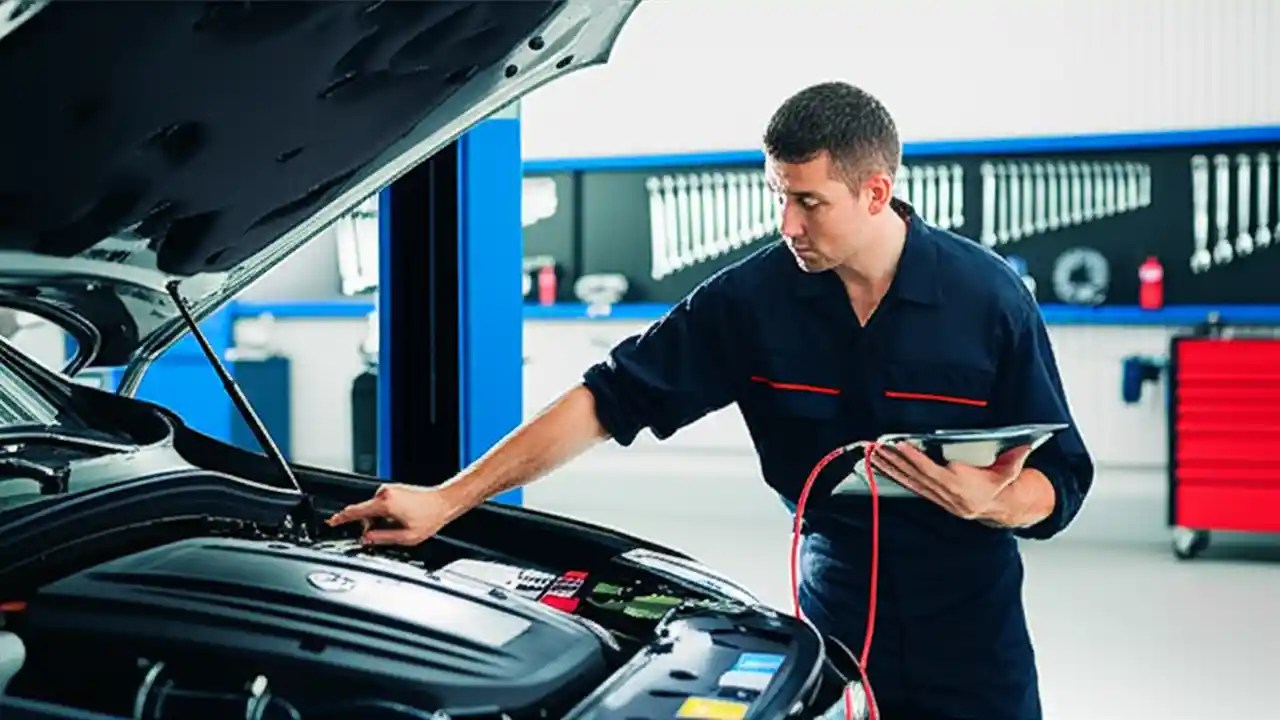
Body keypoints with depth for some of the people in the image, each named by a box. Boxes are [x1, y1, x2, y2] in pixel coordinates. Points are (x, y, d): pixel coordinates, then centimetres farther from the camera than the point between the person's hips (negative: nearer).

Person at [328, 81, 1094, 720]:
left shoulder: (990, 296, -13)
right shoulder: (754, 298, -10)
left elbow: (1062, 478, -7)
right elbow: (606, 400, -10)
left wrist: (988, 500, -31)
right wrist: (448, 499, -15)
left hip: (972, 621, -1)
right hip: (837, 606, 1)